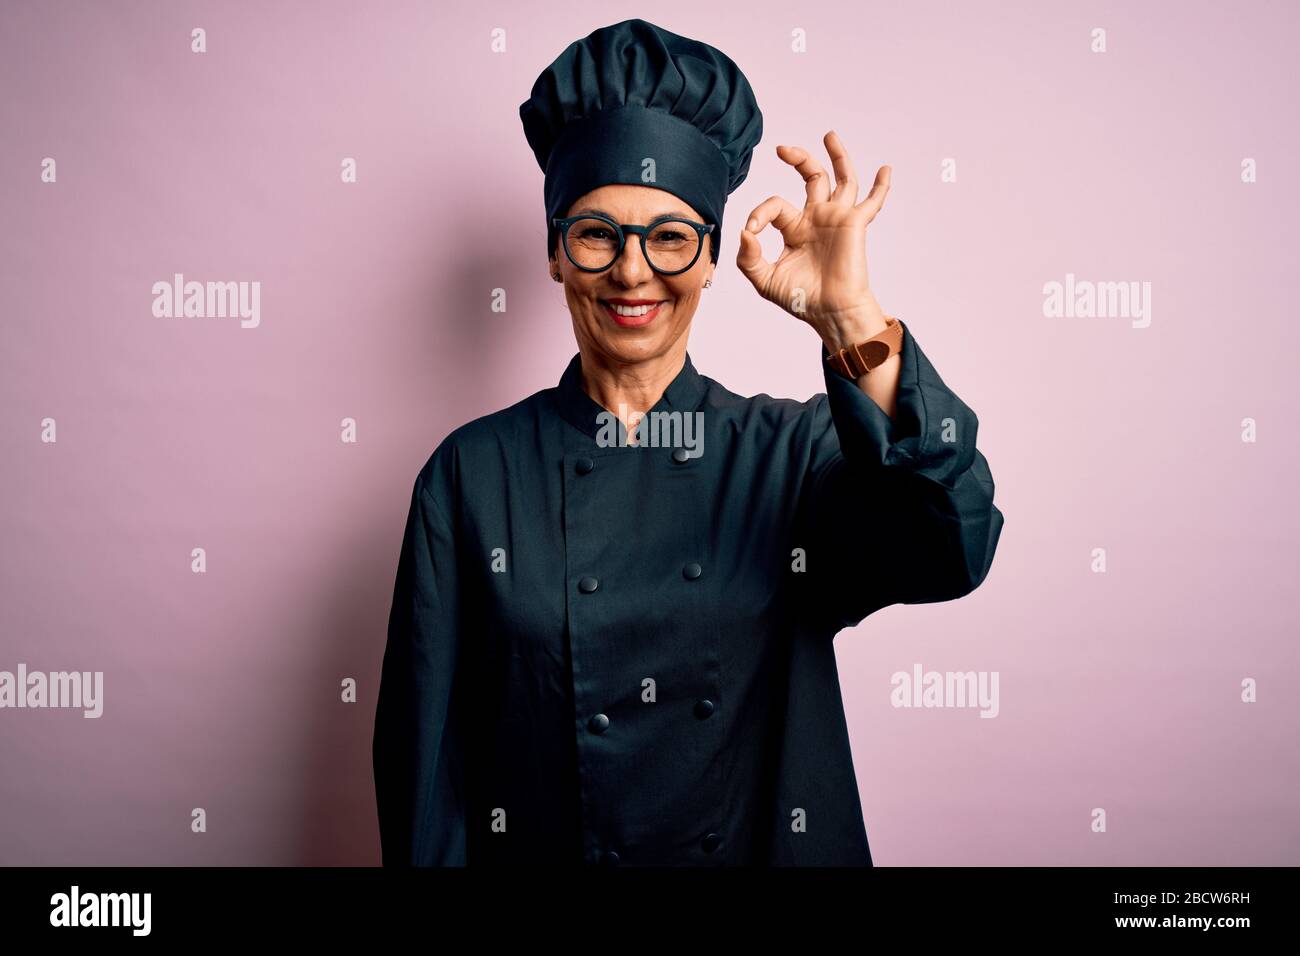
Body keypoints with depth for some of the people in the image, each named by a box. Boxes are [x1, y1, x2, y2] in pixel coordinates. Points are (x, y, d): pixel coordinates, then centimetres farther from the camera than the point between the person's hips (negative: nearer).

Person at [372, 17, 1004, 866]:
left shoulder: (796, 453, -8)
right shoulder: (472, 473, -10)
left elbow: (954, 549, -27)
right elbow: (428, 747, -7)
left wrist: (852, 321, -35)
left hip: (768, 845, 1)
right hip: (538, 846, 0)